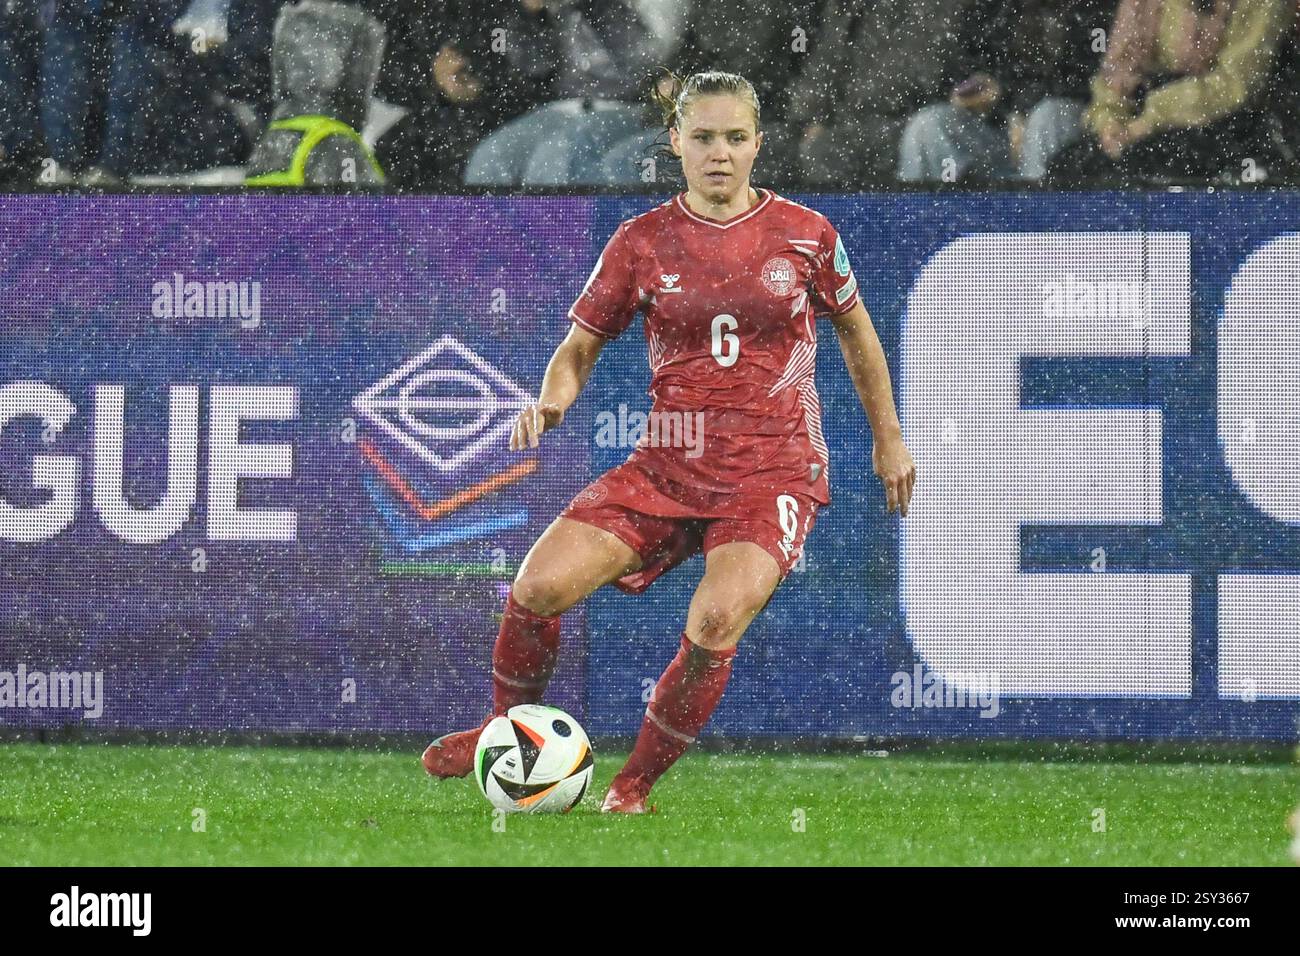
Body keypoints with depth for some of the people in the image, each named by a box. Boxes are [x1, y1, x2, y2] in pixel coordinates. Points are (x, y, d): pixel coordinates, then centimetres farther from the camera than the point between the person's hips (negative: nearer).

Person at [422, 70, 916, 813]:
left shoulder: (805, 234, 1)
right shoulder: (642, 243, 3)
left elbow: (857, 333, 16)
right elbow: (582, 344, 9)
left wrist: (889, 441, 21)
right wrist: (553, 400, -13)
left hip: (775, 473, -2)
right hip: (668, 466, 2)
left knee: (716, 623, -29)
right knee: (538, 589, -16)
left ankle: (637, 785, -8)